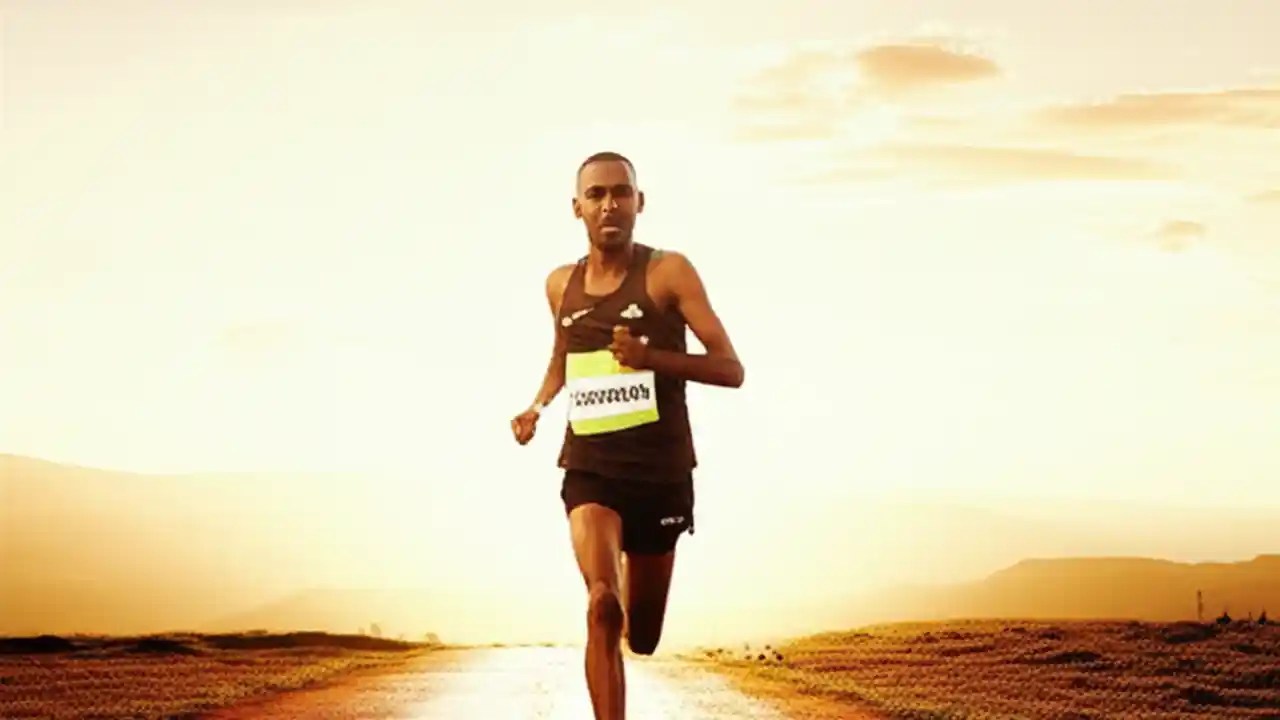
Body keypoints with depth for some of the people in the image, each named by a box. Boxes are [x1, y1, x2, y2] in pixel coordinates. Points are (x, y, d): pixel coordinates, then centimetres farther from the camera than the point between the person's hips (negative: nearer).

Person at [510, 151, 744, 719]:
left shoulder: (668, 272, -6)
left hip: (661, 473, -1)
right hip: (590, 470, 1)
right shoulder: (561, 285, 6)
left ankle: (631, 618, 51)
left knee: (642, 637, 13)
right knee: (602, 606, -26)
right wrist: (537, 407, 10)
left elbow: (731, 369, -11)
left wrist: (652, 358, -26)